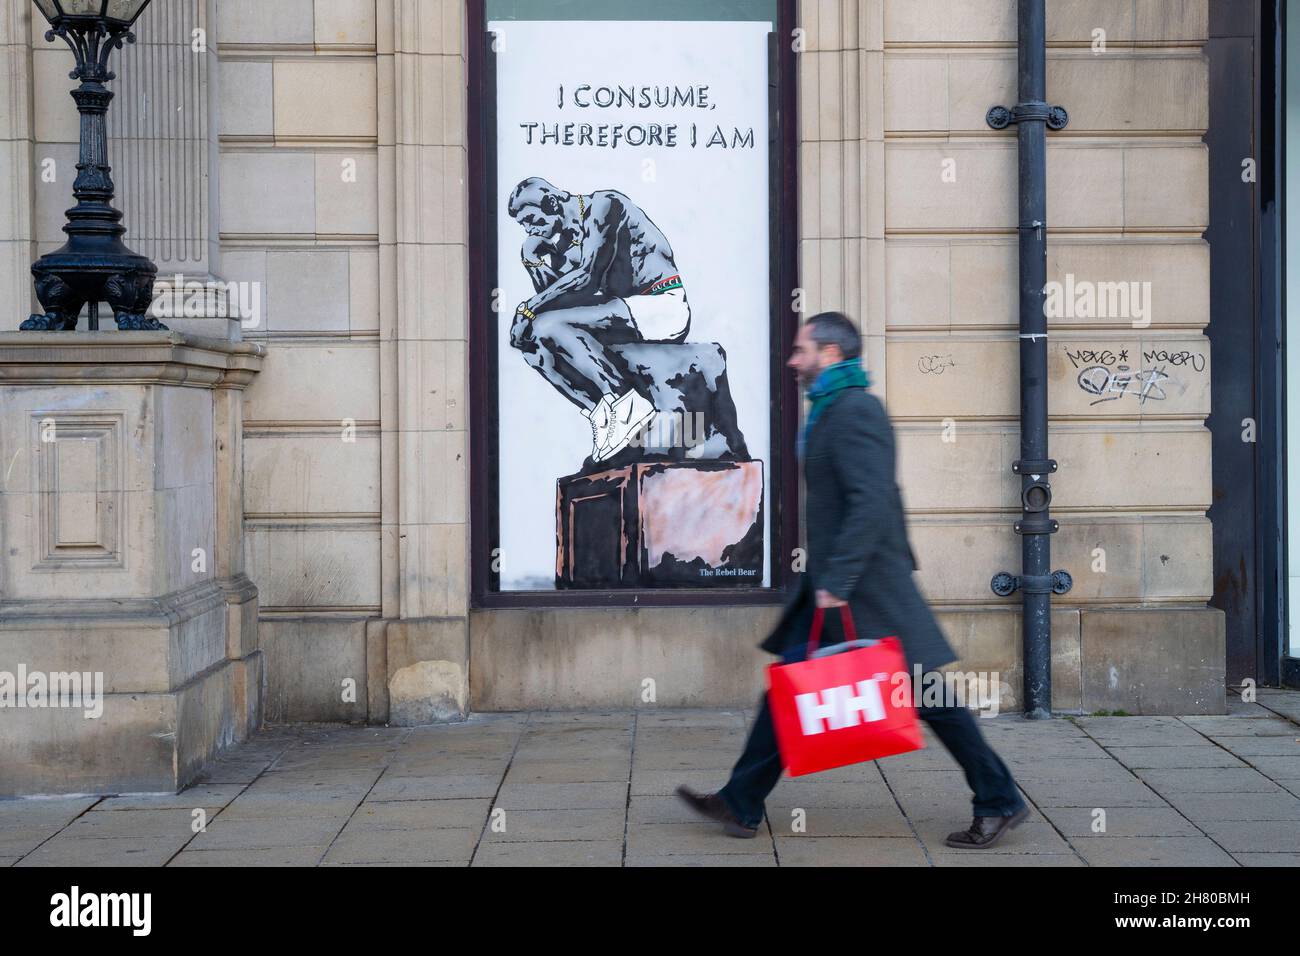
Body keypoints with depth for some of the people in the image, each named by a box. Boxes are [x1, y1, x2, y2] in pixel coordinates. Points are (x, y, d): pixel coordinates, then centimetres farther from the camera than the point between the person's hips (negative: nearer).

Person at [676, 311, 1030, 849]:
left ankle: (999, 803, 8)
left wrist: (837, 580, -27)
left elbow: (871, 502, -26)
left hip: (865, 585, -10)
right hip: (836, 579, 10)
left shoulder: (853, 411, -16)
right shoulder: (837, 410, 15)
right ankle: (741, 805, 13)